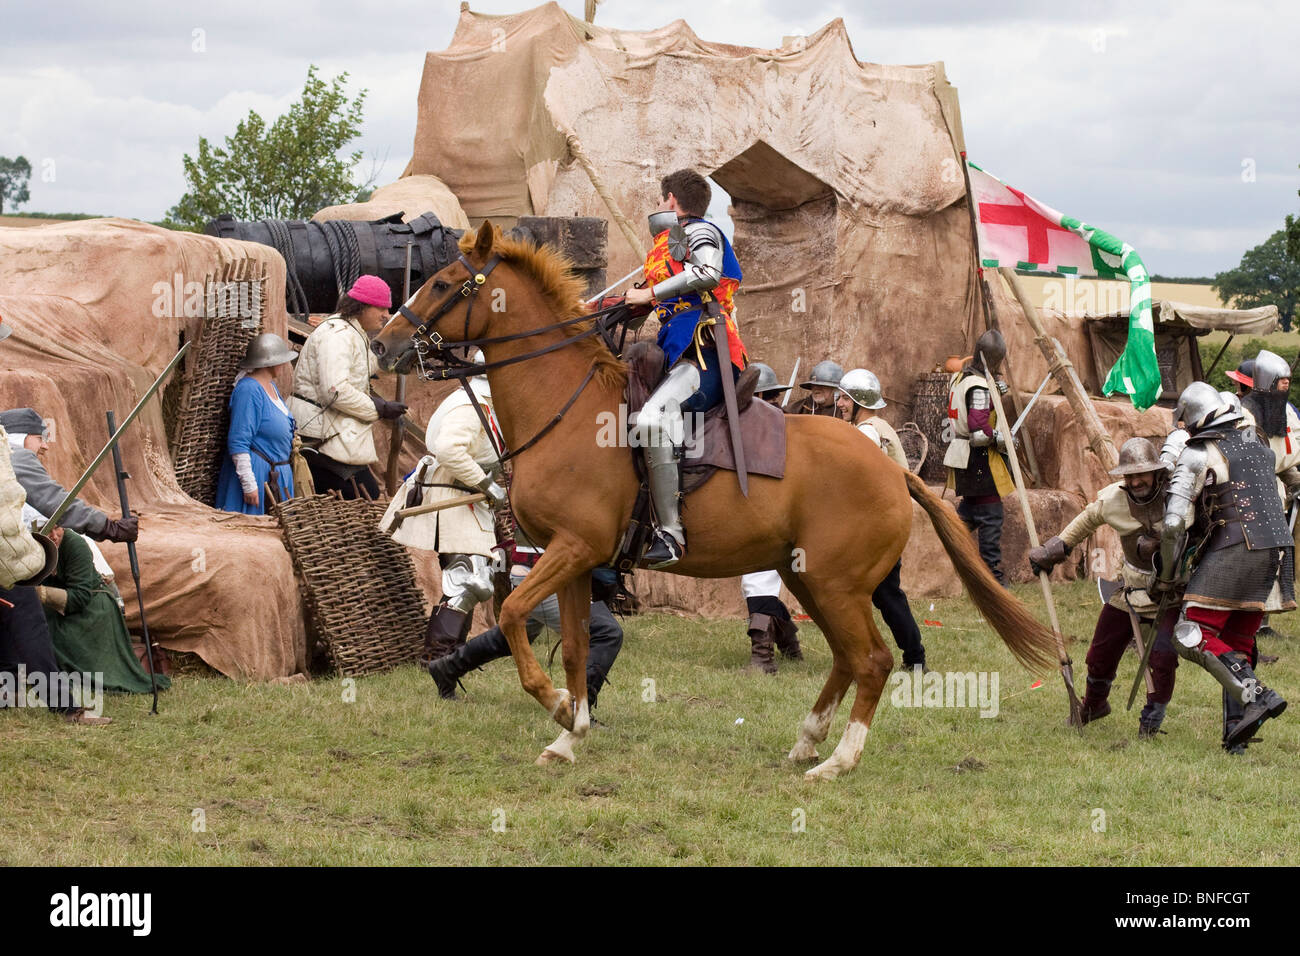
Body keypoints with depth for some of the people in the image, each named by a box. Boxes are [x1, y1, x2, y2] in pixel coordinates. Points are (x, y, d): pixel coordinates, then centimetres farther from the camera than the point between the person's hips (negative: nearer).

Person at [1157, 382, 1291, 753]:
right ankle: (1236, 732, 6)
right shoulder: (1258, 449, 19)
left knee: (1192, 637, -7)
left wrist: (1167, 575, 6)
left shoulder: (1197, 455, -3)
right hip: (1275, 551, 8)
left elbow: (1174, 523, -8)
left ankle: (1255, 695, -22)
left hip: (1233, 552, -8)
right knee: (1237, 644, 14)